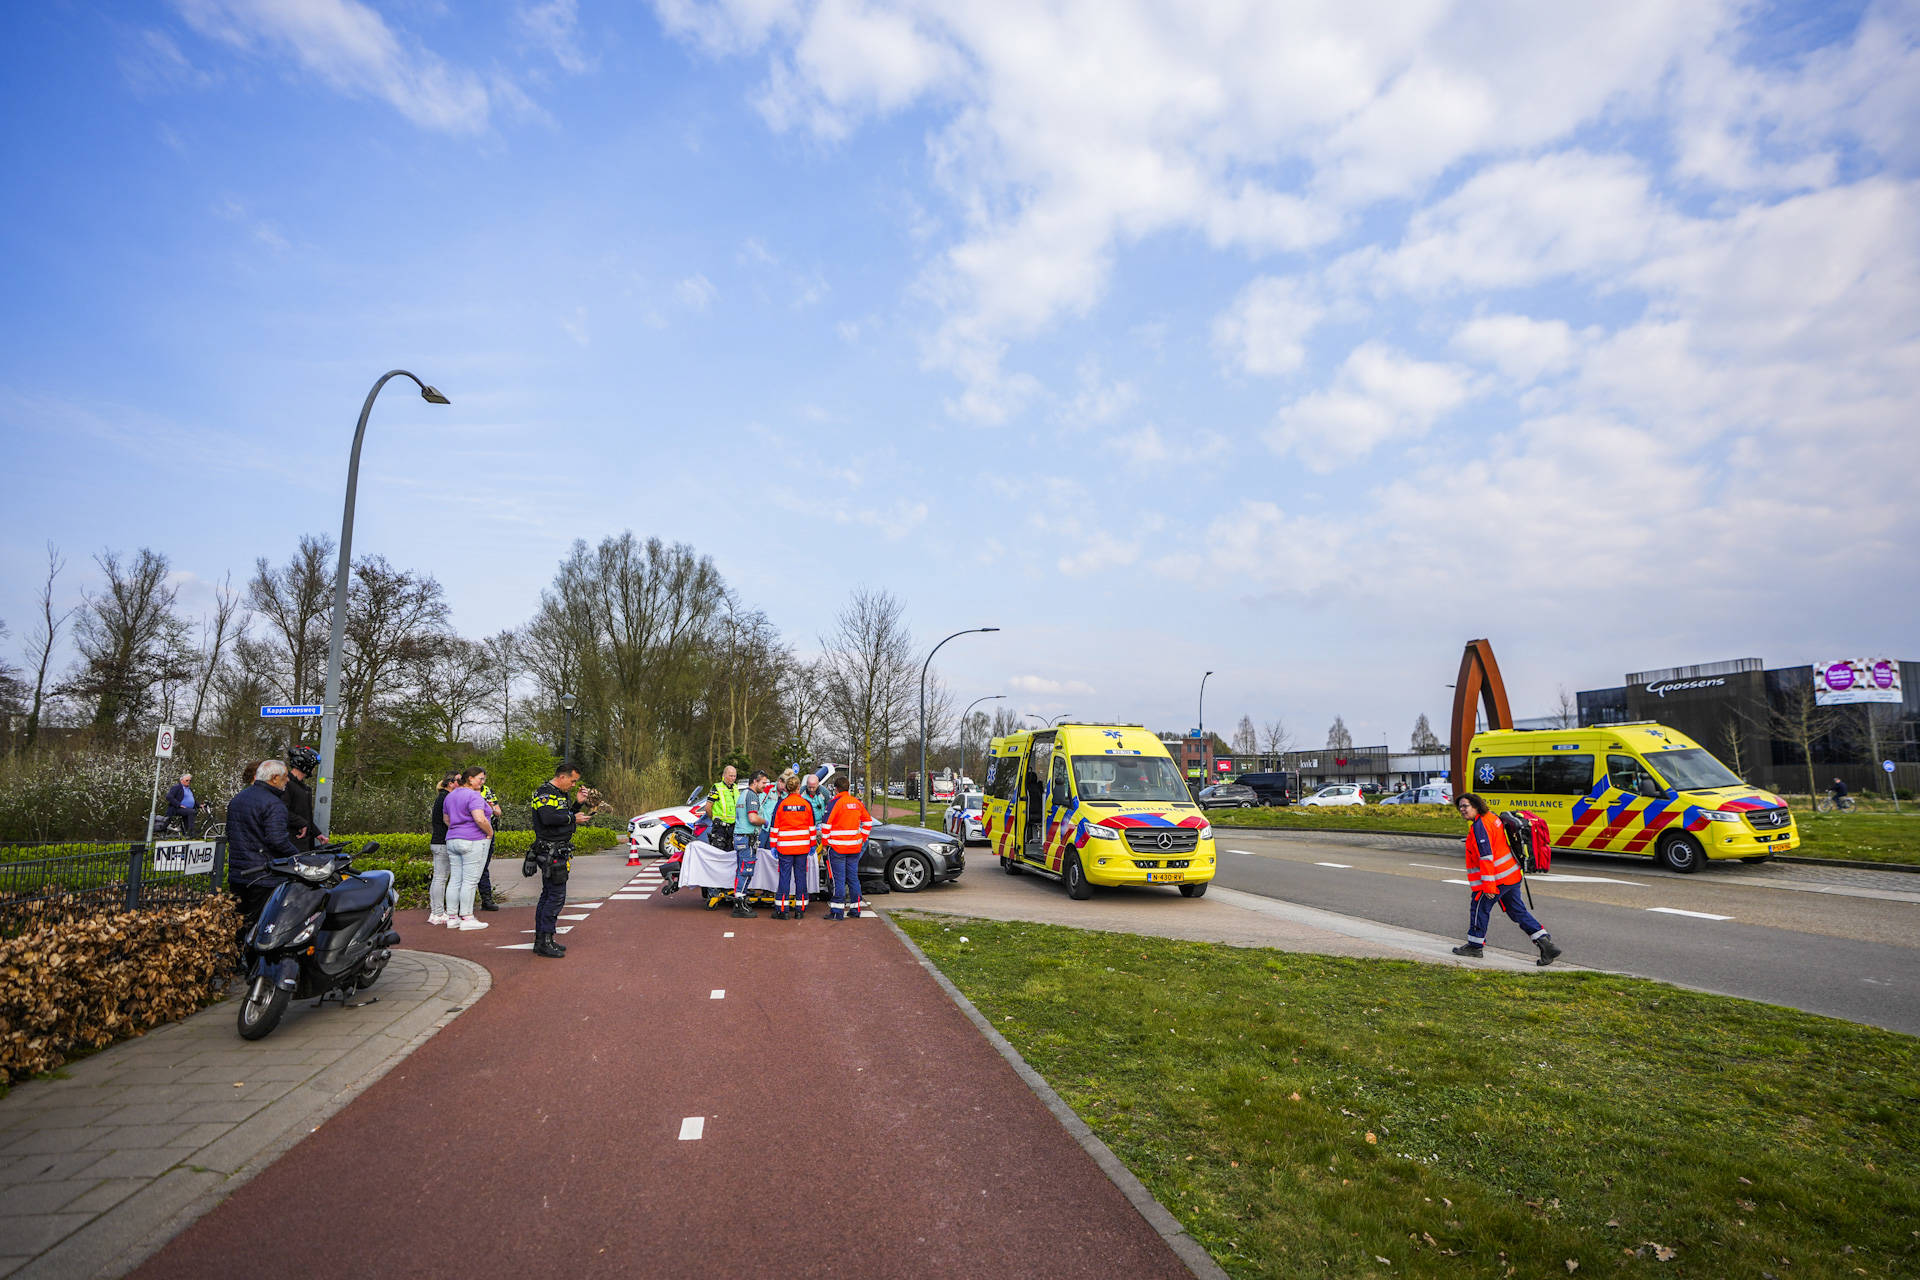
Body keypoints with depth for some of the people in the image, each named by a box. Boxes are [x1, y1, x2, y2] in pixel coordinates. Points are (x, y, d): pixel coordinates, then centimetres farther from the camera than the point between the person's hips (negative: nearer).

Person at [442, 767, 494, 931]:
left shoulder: (450, 796, 16)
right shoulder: (474, 796, -13)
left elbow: (447, 820, 24)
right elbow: (480, 819, -24)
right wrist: (490, 832, -9)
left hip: (452, 841, 9)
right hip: (473, 842, -9)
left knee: (455, 879, 11)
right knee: (470, 880, -5)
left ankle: (452, 917, 14)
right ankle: (466, 919, -3)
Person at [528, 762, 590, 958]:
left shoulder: (560, 794, 18)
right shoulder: (545, 793, -14)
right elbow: (549, 818, -29)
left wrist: (578, 804, 11)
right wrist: (573, 818, -20)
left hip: (558, 852, 11)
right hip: (550, 852, -11)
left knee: (548, 894, 14)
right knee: (557, 895, -10)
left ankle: (541, 940, 20)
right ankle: (545, 943, -7)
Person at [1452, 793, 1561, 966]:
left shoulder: (1479, 826, -19)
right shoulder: (1491, 818, 13)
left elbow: (1486, 856, -24)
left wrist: (1488, 886, -23)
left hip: (1497, 878, -10)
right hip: (1511, 875, 10)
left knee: (1480, 909, 5)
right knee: (1518, 911, 13)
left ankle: (1475, 945, 16)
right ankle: (1545, 943, 8)